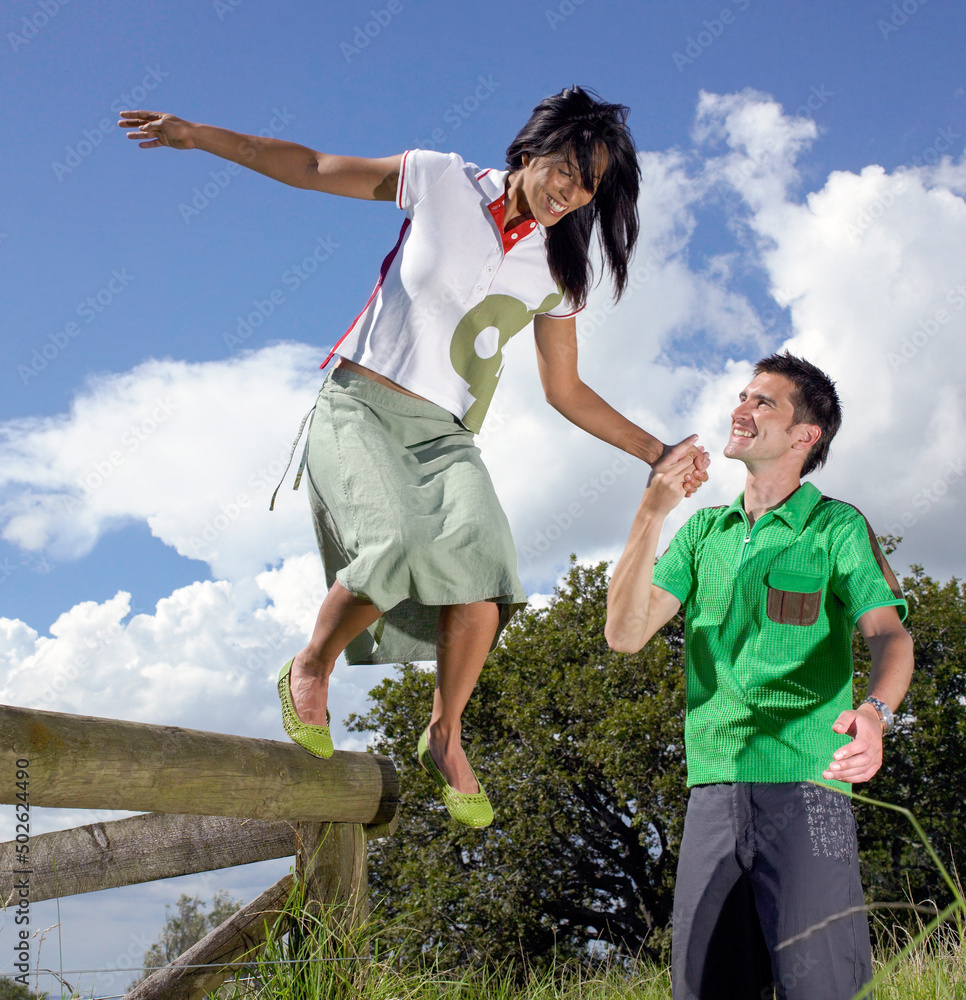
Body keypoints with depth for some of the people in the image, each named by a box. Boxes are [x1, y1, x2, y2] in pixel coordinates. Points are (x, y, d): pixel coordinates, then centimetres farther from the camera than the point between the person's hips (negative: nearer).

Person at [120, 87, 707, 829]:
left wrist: (657, 452, 8)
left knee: (482, 548, -28)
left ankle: (445, 737, -8)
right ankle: (311, 669, -2)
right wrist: (196, 134, 3)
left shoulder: (558, 271, 9)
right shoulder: (441, 182, 0)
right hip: (358, 406, -3)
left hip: (442, 435, 3)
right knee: (403, 542, -31)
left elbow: (565, 389, 15)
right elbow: (312, 168, 7)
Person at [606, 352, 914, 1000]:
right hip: (714, 787, 4)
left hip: (804, 784, -4)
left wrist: (875, 711, -32)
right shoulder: (704, 531, 17)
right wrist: (651, 515, -6)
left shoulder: (837, 528, 5)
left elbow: (889, 634, -9)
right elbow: (626, 633, 6)